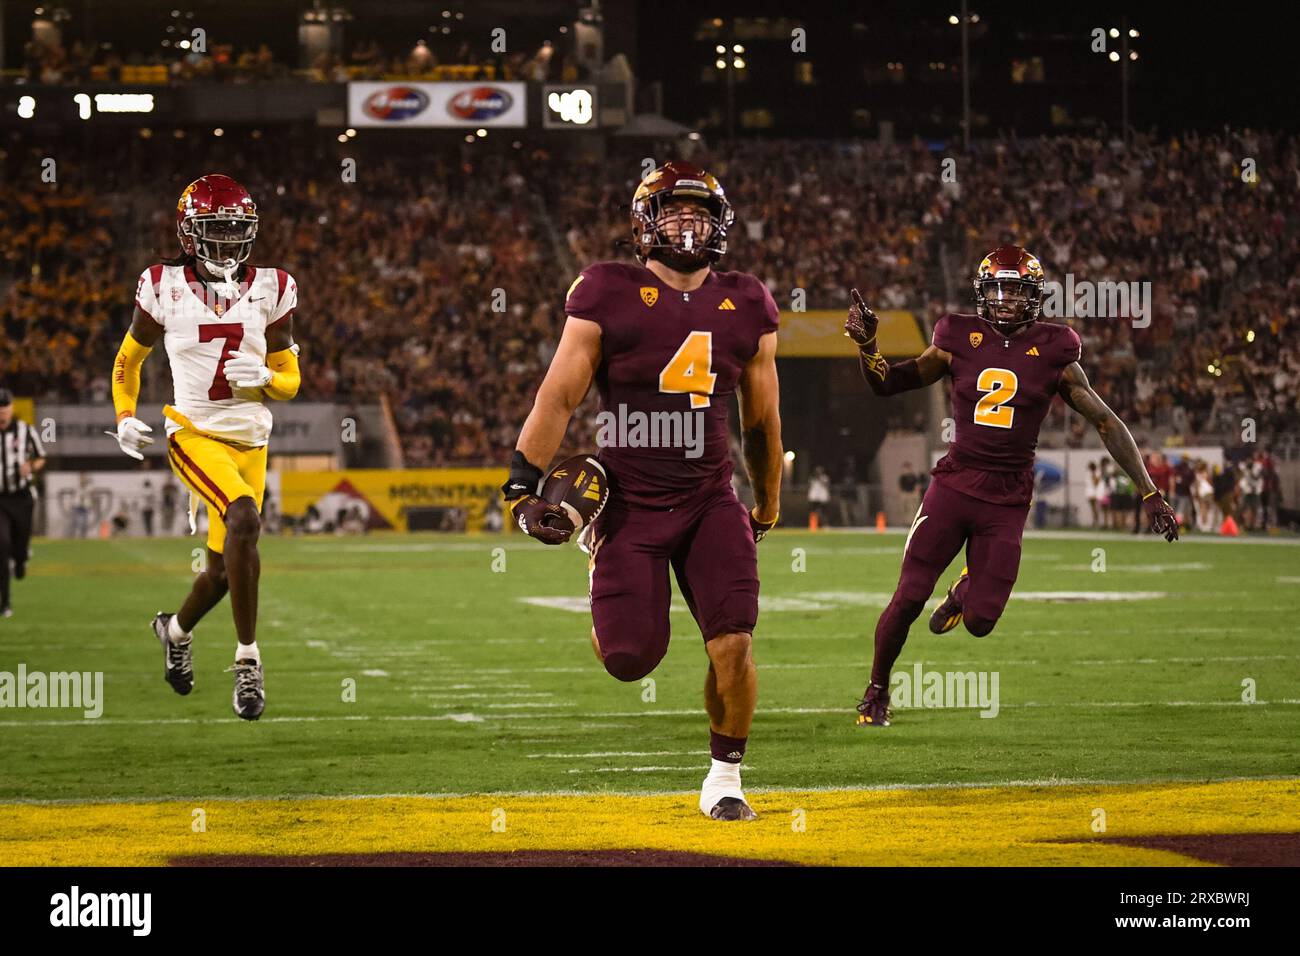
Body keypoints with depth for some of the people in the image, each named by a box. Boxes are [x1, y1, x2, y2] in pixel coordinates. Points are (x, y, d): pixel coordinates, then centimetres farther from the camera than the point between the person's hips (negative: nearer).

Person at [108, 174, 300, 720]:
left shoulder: (269, 291, 5)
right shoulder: (165, 287, 0)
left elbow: (290, 379, 11)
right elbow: (128, 359, 14)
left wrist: (264, 378, -12)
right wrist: (125, 417, 0)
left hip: (249, 440, 4)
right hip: (194, 433, -4)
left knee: (223, 568, 6)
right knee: (244, 520, -29)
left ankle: (176, 630, 41)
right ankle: (247, 661, -21)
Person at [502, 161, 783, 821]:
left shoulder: (745, 308, 4)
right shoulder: (608, 297, -7)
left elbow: (761, 422, 15)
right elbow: (557, 399, -6)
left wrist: (767, 509, 22)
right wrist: (522, 488, -11)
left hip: (709, 500, 3)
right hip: (630, 501, -2)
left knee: (733, 644, -11)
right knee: (630, 661, -4)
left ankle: (724, 778, 9)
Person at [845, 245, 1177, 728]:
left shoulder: (1053, 353, -1)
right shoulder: (960, 341, 1)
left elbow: (1106, 423, 4)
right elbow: (888, 383, 11)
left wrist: (1150, 493, 1)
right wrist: (867, 344, -10)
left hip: (1008, 500, 0)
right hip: (954, 484, 0)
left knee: (980, 621, -4)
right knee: (909, 596, -7)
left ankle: (965, 590, 35)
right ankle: (877, 692, 17)